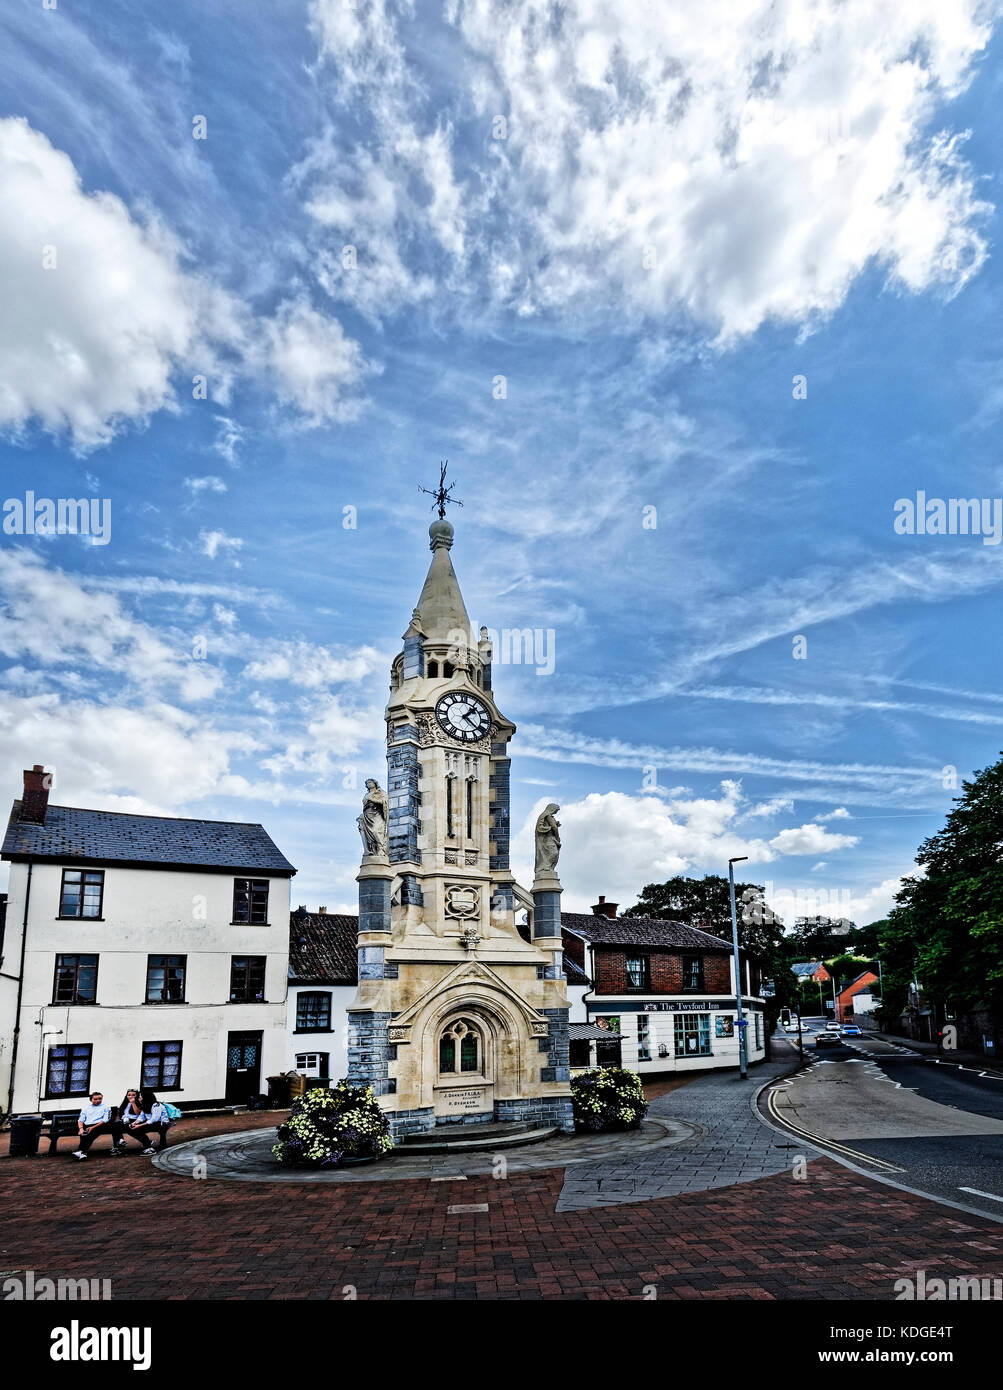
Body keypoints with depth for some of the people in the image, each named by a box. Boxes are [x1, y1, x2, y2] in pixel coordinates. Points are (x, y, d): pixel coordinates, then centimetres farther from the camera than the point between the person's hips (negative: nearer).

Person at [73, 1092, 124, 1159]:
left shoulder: (106, 1107, 17)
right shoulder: (86, 1107, 27)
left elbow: (105, 1120, 4)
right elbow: (80, 1120, 18)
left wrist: (93, 1127, -9)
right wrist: (81, 1128, -4)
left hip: (98, 1125, -2)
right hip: (86, 1126, 2)